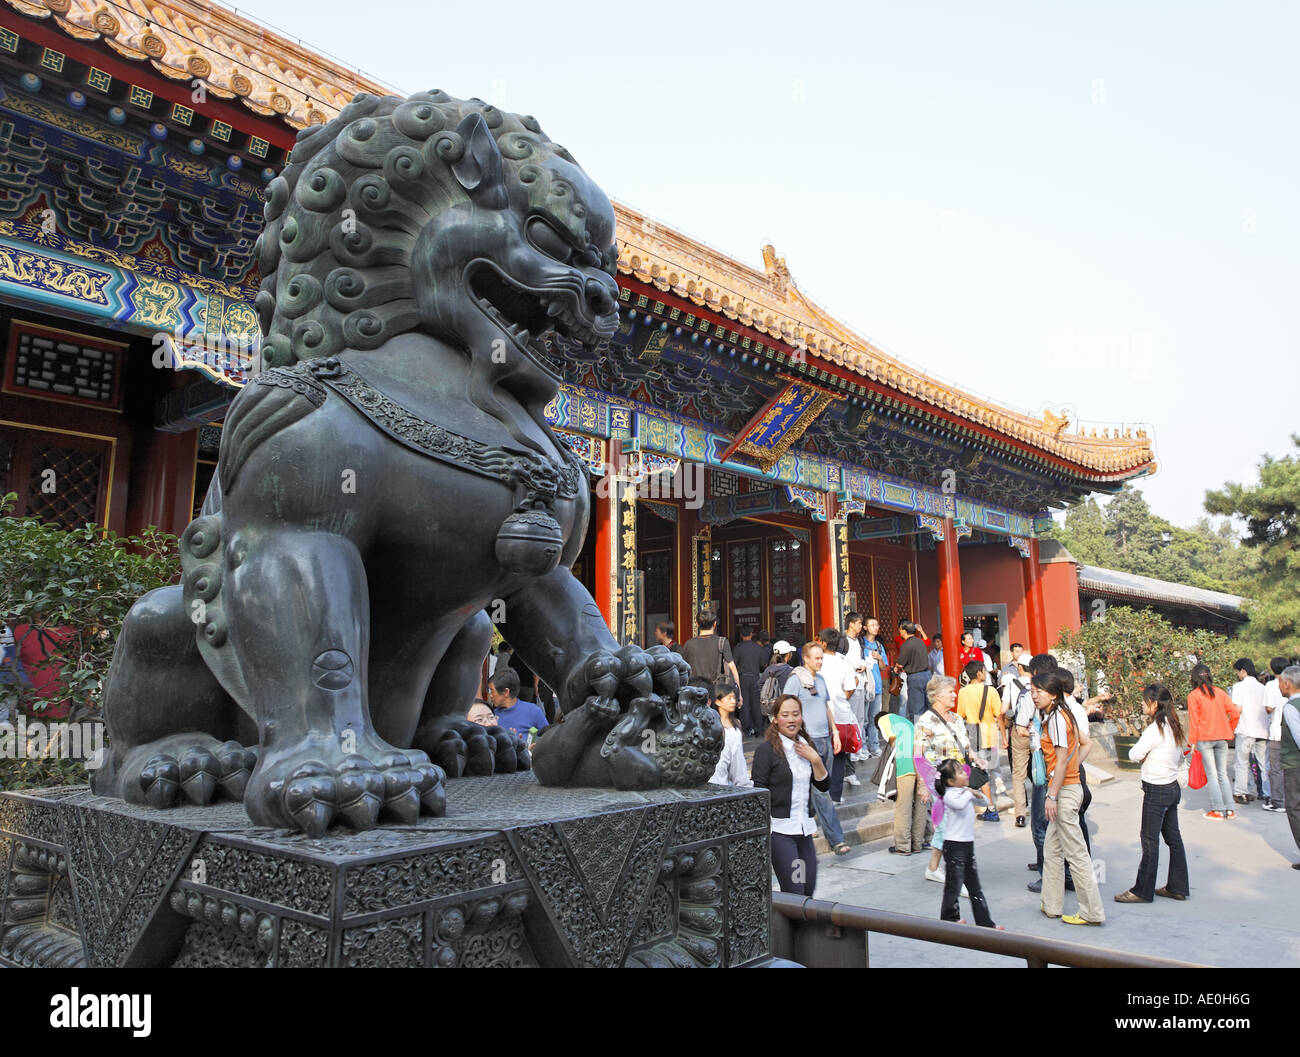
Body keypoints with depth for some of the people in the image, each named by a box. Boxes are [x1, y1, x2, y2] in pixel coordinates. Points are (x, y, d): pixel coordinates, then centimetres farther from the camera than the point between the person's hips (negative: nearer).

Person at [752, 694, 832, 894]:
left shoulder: (807, 746, 11)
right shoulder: (767, 749, -8)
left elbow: (824, 786, 11)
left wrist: (815, 760, -5)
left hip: (804, 828, 6)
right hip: (779, 829, -6)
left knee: (808, 890, 10)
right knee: (794, 894, -8)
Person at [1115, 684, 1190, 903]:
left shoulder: (1155, 729, -20)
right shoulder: (1173, 726, 6)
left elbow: (1134, 755, -18)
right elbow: (1180, 757, 16)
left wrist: (1143, 757, 4)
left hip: (1156, 790, -9)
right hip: (1172, 786, 9)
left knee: (1150, 840, -2)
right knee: (1173, 837, 15)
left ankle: (1143, 891, 6)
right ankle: (1178, 887, 24)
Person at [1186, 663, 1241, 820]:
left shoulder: (1193, 696, -7)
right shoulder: (1220, 693, 6)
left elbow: (1193, 721, -8)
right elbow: (1235, 714, 3)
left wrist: (1192, 742, -4)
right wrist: (1229, 732, 16)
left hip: (1204, 739, -4)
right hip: (1222, 738, 4)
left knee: (1211, 775, 0)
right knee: (1223, 773, 11)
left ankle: (1218, 810, -1)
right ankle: (1229, 809, 12)